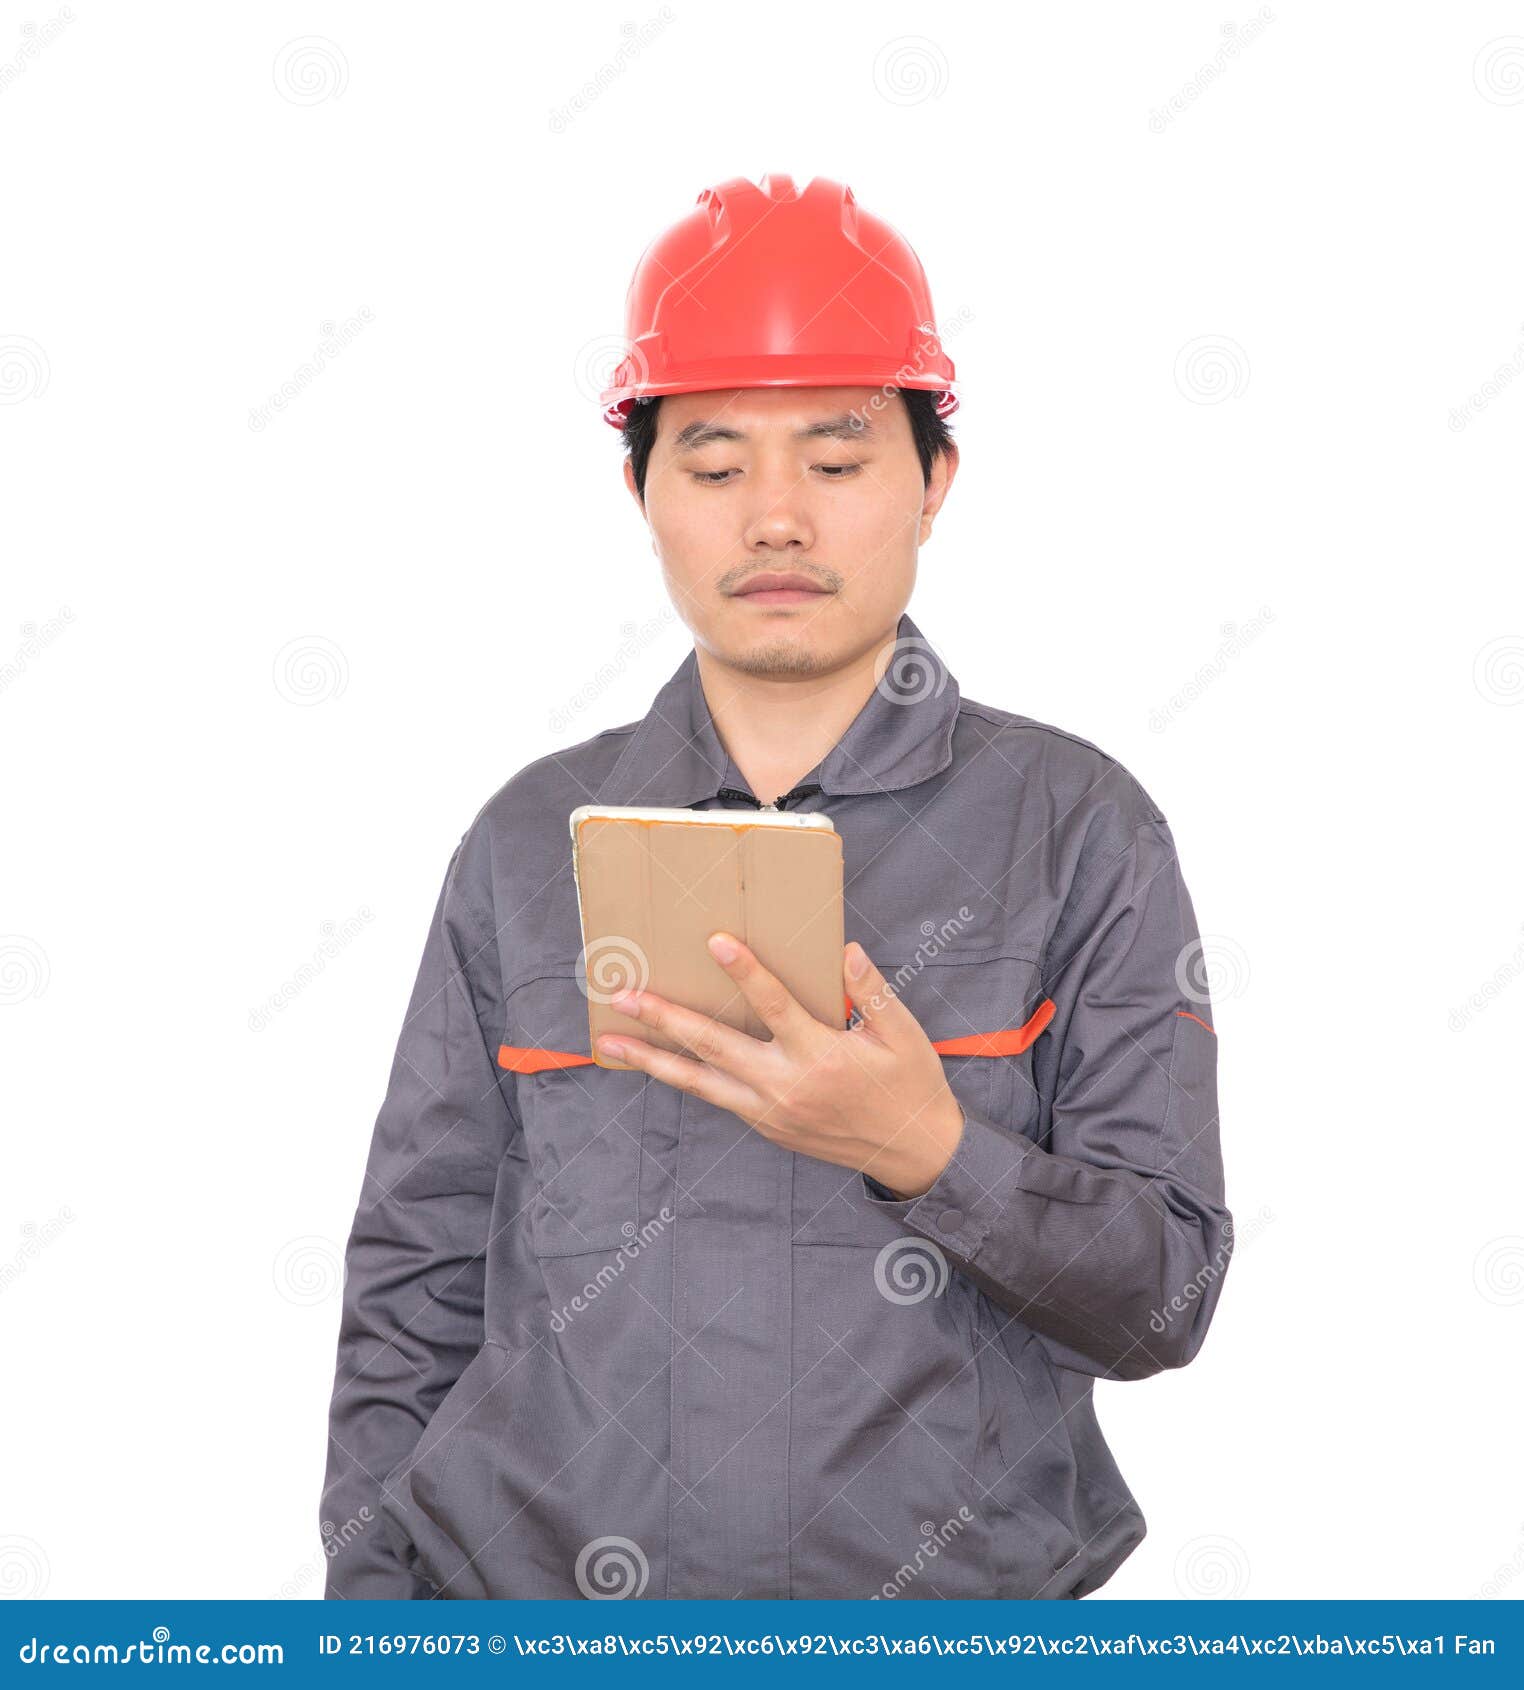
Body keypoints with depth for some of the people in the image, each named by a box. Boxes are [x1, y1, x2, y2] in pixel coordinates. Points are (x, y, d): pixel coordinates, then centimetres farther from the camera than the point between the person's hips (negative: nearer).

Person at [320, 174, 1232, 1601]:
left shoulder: (1076, 828, 4)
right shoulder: (531, 840, 10)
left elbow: (1166, 1299, 0)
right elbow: (412, 1296, 11)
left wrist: (930, 1151, -16)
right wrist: (369, 1608, 1)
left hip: (945, 1600, 0)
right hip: (526, 1591, 1)